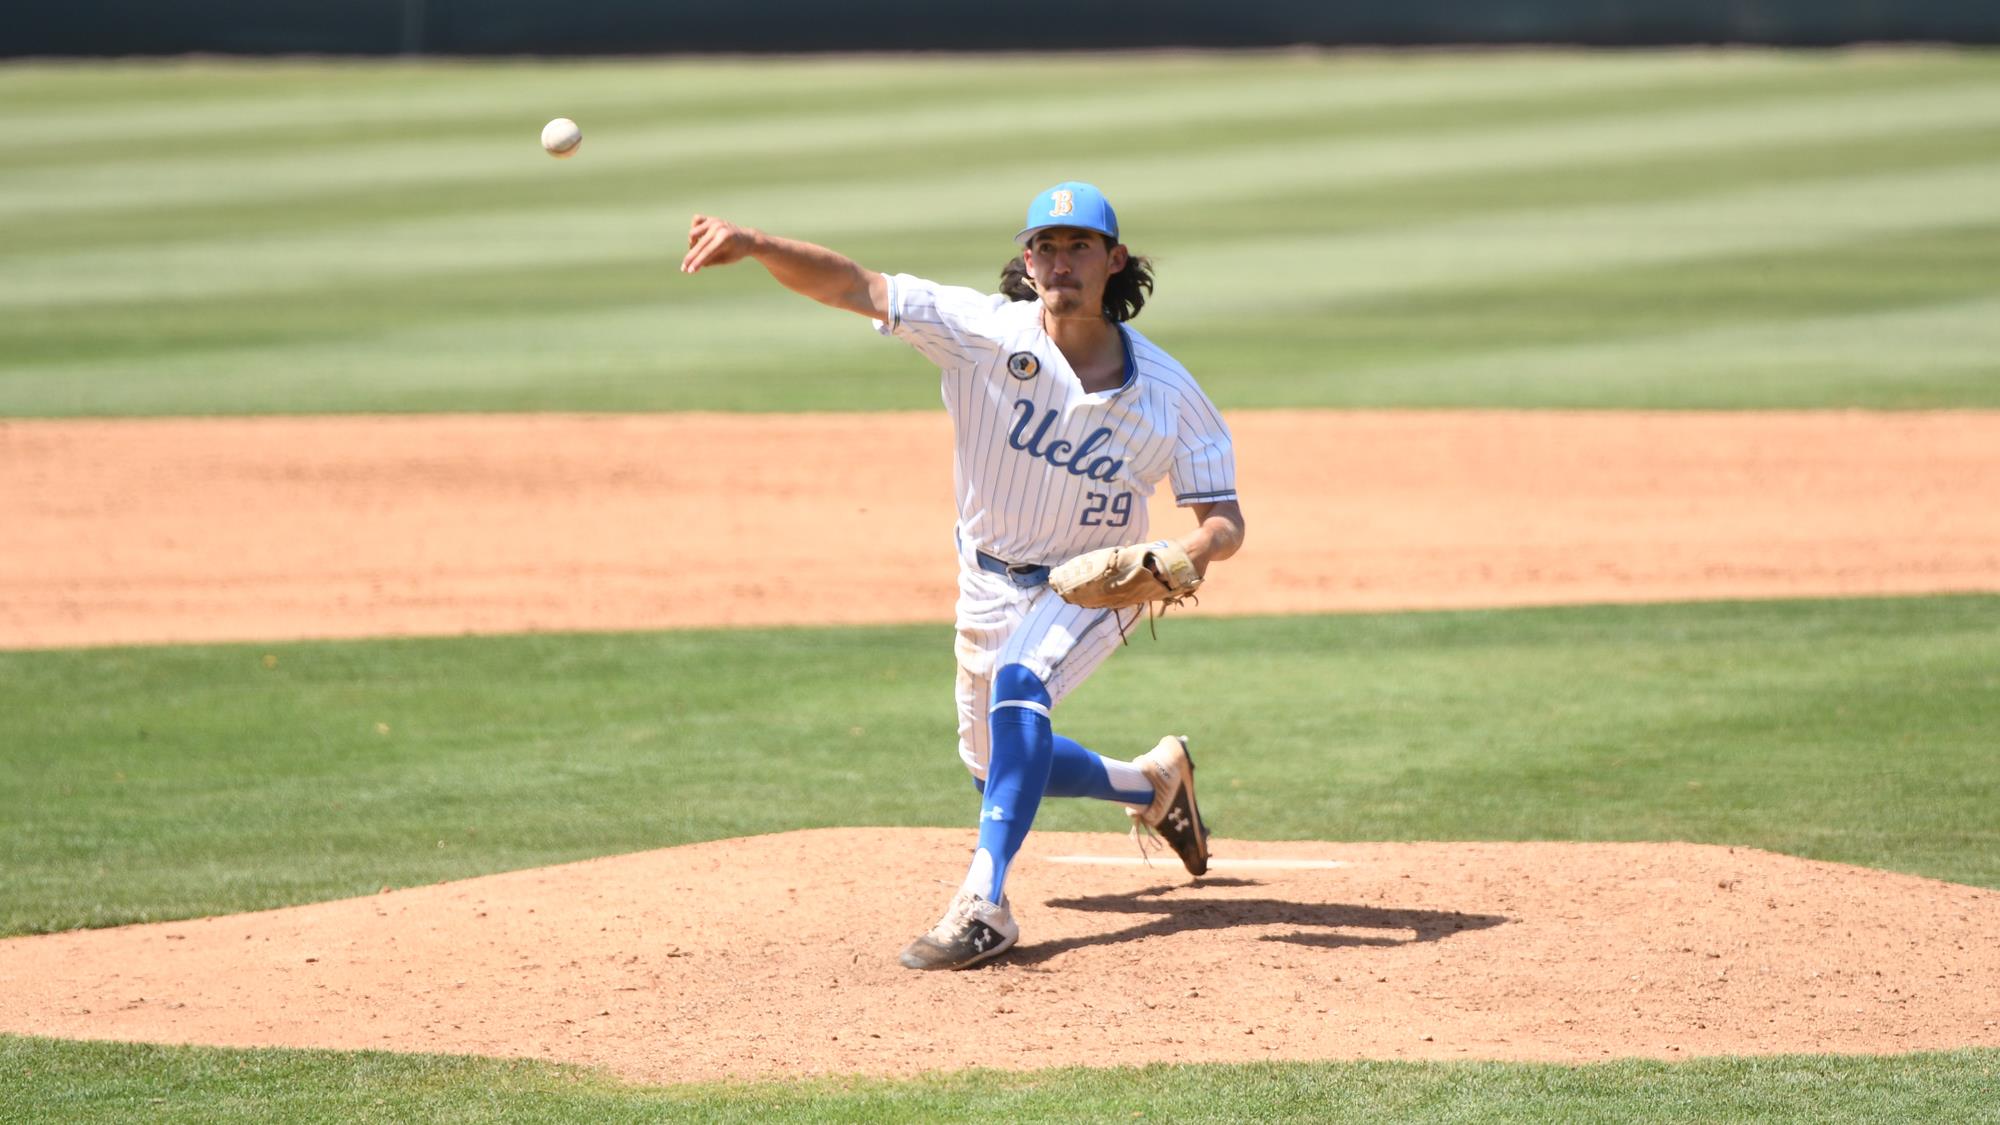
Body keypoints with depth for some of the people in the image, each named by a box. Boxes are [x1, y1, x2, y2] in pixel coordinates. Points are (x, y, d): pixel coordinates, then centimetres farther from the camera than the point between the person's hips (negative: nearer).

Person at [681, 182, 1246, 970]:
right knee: (998, 767, 16)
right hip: (990, 583, 4)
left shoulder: (1168, 394, -18)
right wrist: (753, 245, -46)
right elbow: (850, 286, -29)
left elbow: (1225, 520, -12)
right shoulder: (984, 331, -20)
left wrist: (1182, 558, -36)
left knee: (1018, 685, -32)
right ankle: (1153, 781, 44)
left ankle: (984, 904, -35)